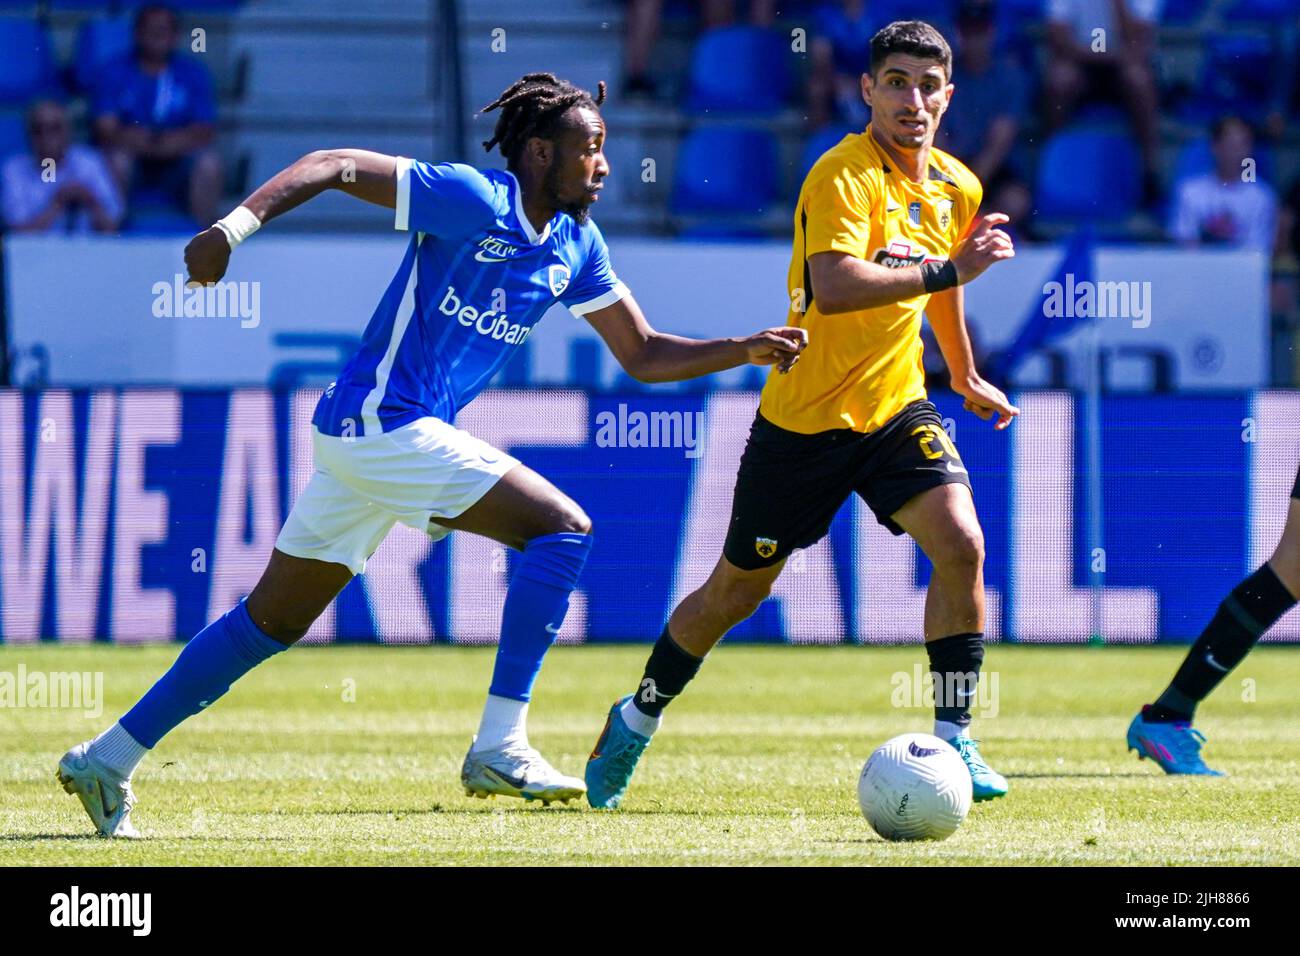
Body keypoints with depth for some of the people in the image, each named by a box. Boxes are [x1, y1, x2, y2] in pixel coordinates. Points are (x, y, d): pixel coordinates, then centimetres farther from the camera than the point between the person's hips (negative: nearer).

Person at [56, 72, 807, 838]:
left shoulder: (576, 248, 12)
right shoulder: (474, 201, -12)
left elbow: (645, 355, 17)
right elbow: (335, 167, -12)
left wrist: (746, 351, 4)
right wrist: (236, 226, -22)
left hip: (360, 433, 9)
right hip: (383, 422, -9)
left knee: (273, 623, 11)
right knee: (563, 529, -13)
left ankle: (107, 760, 16)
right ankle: (500, 747, -15)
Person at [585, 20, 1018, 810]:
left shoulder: (958, 187, 3)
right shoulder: (844, 176, -21)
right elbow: (835, 286, -38)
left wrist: (966, 376, 36)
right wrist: (946, 271, -39)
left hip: (896, 405, 5)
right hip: (805, 418, -5)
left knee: (961, 545, -19)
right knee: (738, 590, 9)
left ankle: (953, 739, -9)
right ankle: (637, 720, 32)